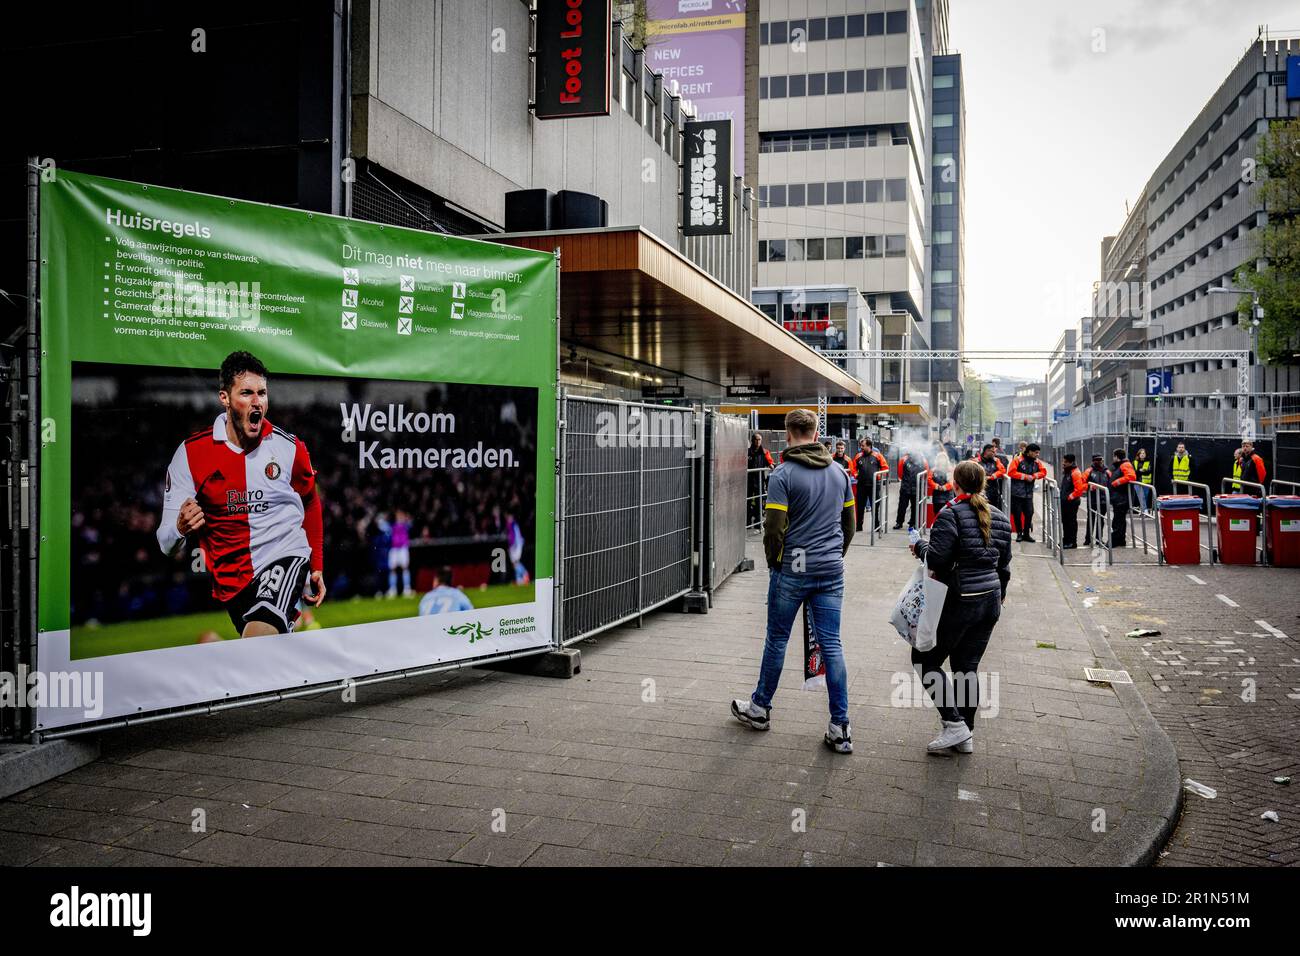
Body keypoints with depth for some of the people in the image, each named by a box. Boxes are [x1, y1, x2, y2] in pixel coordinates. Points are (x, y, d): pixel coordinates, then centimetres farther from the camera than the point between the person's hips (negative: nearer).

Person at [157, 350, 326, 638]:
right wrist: (181, 529, -27)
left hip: (287, 558, -2)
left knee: (259, 636, -31)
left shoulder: (289, 447, -3)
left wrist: (317, 567, 16)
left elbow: (311, 503, 16)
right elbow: (166, 542, -3)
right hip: (232, 579, 3)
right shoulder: (191, 453, -5)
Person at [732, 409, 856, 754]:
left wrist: (773, 561, 4)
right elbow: (849, 524, 13)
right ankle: (840, 728, 6)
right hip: (831, 571, 4)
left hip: (792, 570, -4)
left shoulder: (783, 474, -11)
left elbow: (774, 528, -13)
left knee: (777, 639, 11)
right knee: (831, 645, 5)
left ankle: (760, 708, 27)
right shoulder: (839, 472, 7)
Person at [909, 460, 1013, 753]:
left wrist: (920, 546, 1)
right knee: (968, 667, 14)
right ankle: (966, 736, 18)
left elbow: (936, 558, -20)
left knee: (925, 658, 6)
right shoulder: (1000, 518, 9)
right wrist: (999, 597, 27)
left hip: (960, 601, -7)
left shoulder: (951, 514, -13)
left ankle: (954, 724, -1)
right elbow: (1004, 564, 16)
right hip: (990, 600, 7)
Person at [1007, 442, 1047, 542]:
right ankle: (1019, 533, 16)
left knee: (1029, 513, 1)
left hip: (1029, 493, 4)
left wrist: (1035, 476, -8)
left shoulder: (1036, 462, 6)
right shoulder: (1018, 459, -9)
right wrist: (1025, 476, -13)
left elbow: (1043, 472, 11)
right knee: (1017, 513, 2)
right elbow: (1011, 472, -13)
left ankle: (1026, 534, 15)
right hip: (1017, 492, -4)